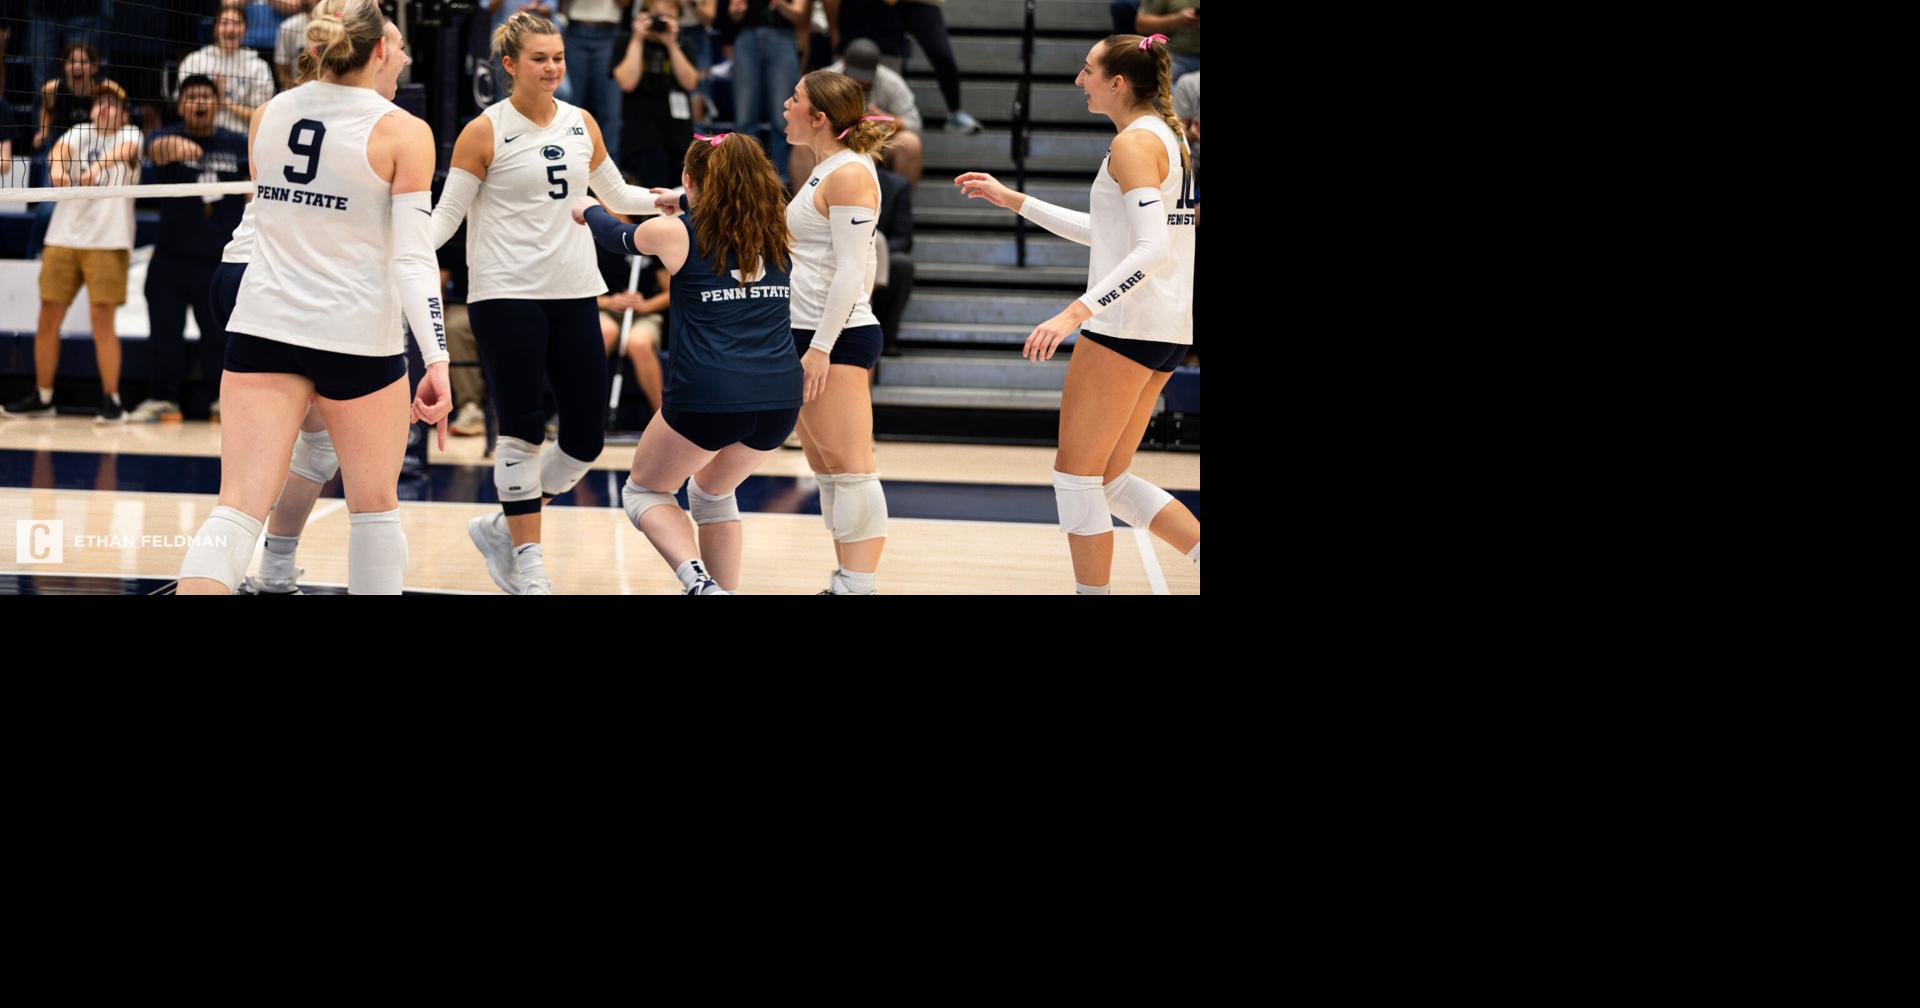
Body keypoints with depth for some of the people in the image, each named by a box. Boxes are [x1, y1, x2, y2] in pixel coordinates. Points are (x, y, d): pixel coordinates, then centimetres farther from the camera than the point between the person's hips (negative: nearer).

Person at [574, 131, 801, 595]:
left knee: (643, 491, 17)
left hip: (706, 396, -4)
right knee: (713, 493, 29)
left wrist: (587, 209, 46)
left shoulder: (674, 233, 2)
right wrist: (679, 207, 52)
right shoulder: (778, 234, 12)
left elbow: (617, 236, 23)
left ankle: (700, 580, -8)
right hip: (779, 398, 4)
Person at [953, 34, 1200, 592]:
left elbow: (1151, 249, -24)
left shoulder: (1134, 142, -12)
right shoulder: (1170, 137, 17)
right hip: (1167, 331, 10)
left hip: (1126, 328, -10)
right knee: (1108, 480, 13)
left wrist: (1075, 313, -29)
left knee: (1075, 474, -1)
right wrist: (1015, 201, 29)